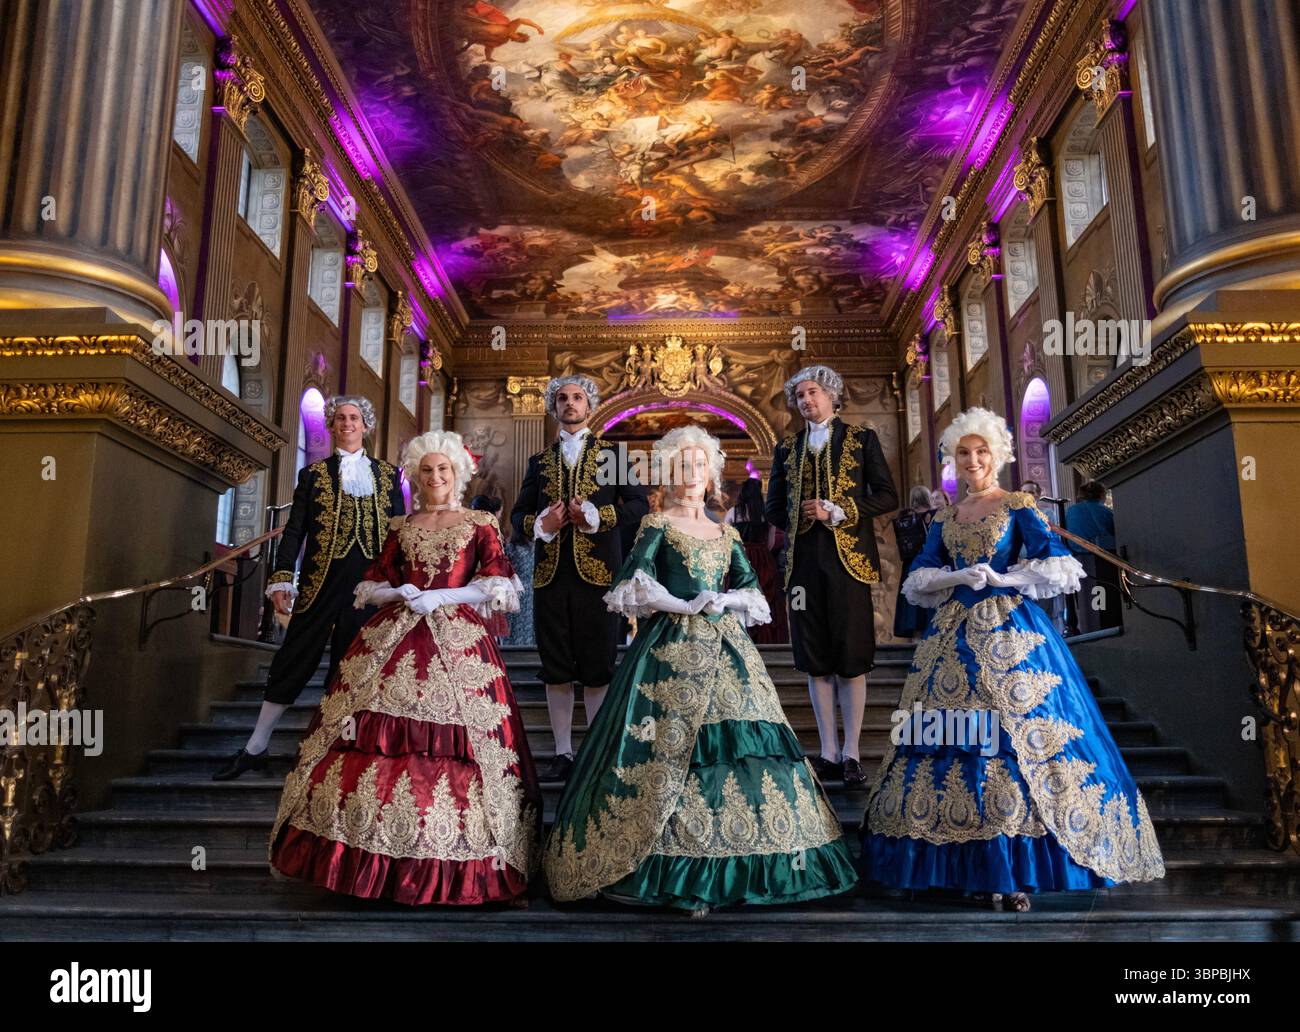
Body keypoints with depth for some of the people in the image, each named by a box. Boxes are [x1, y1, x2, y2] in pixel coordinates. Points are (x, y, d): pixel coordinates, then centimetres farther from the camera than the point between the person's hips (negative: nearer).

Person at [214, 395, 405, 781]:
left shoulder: (388, 473, 13)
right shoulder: (314, 473, 10)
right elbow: (294, 530, 4)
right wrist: (281, 579, -6)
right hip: (322, 583, -1)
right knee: (293, 662, 3)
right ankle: (256, 748, 16)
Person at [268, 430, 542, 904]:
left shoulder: (480, 523, 9)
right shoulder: (402, 528, 19)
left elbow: (498, 584, -1)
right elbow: (372, 586, 17)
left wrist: (440, 597, -10)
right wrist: (400, 594, -5)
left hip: (458, 639, -3)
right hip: (395, 638, 4)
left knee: (453, 739, -10)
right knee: (375, 731, -5)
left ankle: (450, 871, 1)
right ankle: (373, 860, 6)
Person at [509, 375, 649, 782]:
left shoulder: (612, 455, 9)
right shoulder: (539, 461, 18)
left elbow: (638, 504, -2)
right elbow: (518, 514, 13)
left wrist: (597, 516, -16)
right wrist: (540, 524, -8)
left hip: (597, 572, -3)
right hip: (550, 575, 3)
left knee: (597, 670, 0)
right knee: (556, 670, 6)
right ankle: (563, 754, 15)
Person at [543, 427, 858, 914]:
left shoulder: (726, 533, 16)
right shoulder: (657, 526, 2)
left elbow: (751, 588, 10)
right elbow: (633, 583, -11)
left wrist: (723, 602, -9)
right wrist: (686, 606, -15)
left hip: (724, 646, 5)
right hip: (671, 647, -5)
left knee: (738, 738, 0)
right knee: (667, 744, -10)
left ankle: (728, 863, 8)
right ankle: (663, 867, -3)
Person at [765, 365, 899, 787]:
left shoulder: (861, 438, 6)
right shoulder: (787, 447, 16)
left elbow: (887, 496, -1)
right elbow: (775, 507, 19)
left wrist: (838, 512, -10)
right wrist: (801, 519, 4)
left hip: (848, 558, -3)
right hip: (804, 561, 3)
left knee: (851, 658, -2)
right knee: (814, 659, 4)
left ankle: (851, 752, 4)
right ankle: (829, 751, 10)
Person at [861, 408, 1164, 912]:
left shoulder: (1018, 506, 3)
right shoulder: (945, 517, 14)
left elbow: (1059, 566, -5)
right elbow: (918, 578, 9)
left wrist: (1003, 578, -12)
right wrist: (957, 577, -8)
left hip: (1010, 628, -4)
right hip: (956, 633, 4)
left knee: (1017, 731, -9)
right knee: (956, 735, 1)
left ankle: (1016, 867, -3)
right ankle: (977, 864, 10)